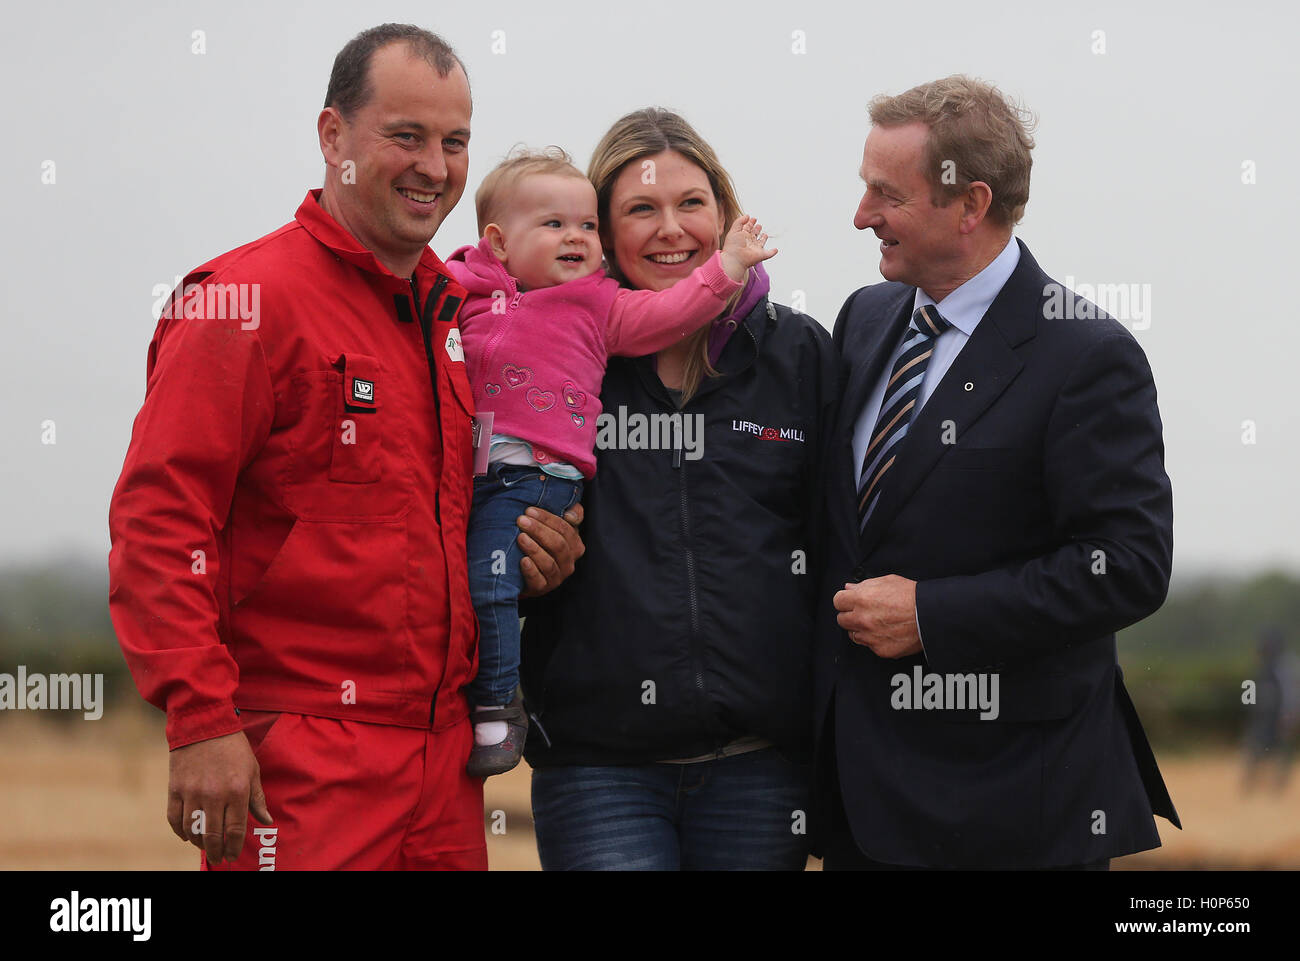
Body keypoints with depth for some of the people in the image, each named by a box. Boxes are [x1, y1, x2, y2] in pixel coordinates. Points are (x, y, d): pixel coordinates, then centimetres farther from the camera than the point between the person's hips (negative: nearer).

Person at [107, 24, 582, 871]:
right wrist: (200, 720, -21)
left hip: (445, 760, 7)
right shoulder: (248, 299, -8)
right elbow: (158, 518, -14)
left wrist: (531, 552, 5)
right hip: (299, 766, -7)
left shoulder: (456, 314, 15)